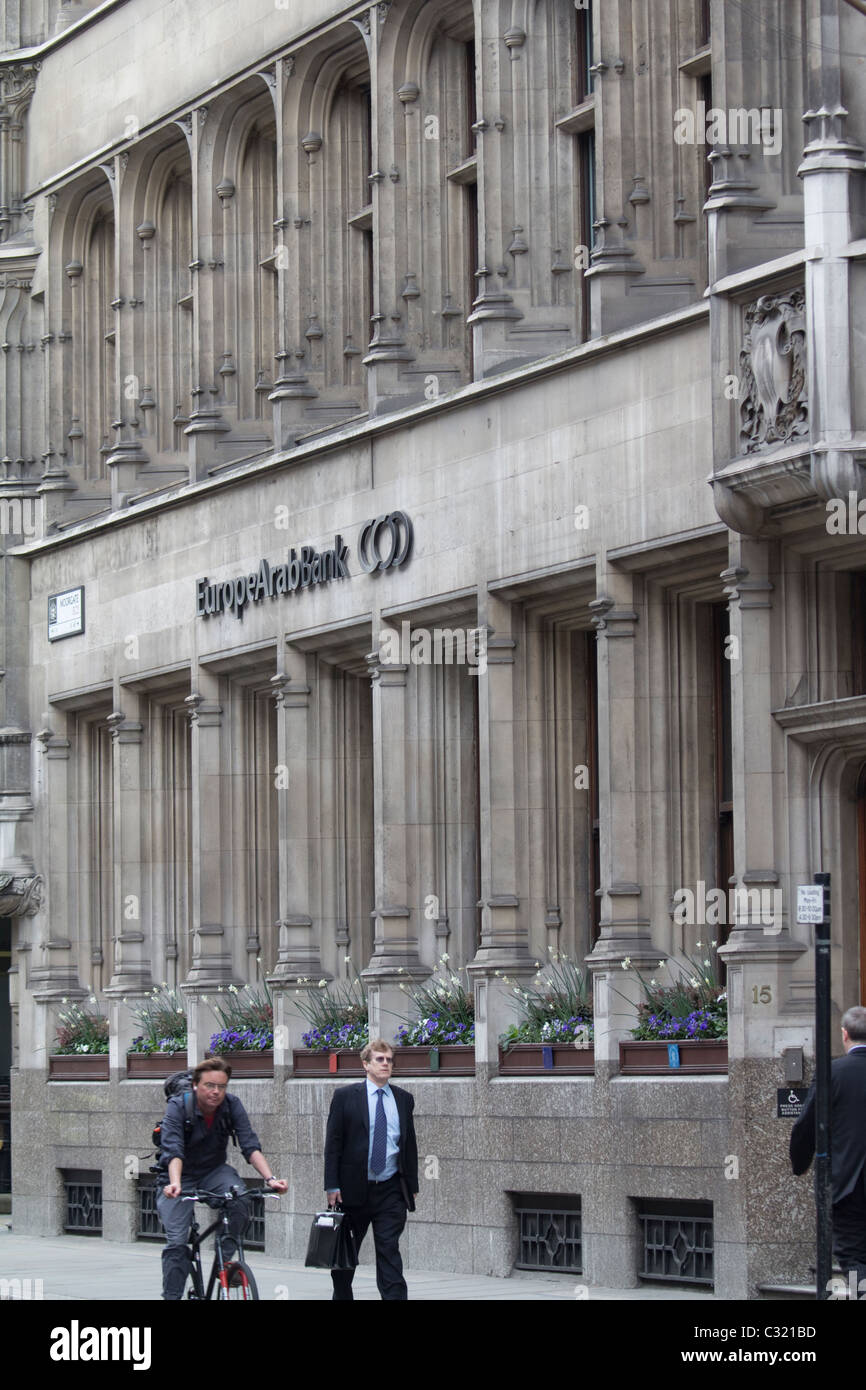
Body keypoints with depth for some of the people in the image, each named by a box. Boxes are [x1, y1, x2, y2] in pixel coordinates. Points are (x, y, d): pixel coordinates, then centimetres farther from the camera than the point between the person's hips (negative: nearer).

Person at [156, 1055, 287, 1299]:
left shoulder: (232, 1105, -12)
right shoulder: (178, 1107, -21)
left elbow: (250, 1146, -19)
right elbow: (173, 1151, -32)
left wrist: (269, 1178, -35)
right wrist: (175, 1184, -51)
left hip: (214, 1171, 2)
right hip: (181, 1176, -2)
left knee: (240, 1200, -29)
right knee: (177, 1242, -15)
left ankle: (227, 1259, -9)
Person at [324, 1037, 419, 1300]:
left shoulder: (403, 1099, 9)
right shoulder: (345, 1096, -1)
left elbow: (410, 1144, 13)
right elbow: (333, 1143, -3)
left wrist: (412, 1185, 9)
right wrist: (333, 1186, -9)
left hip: (391, 1191, 1)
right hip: (354, 1189, -1)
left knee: (389, 1252, -6)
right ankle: (341, 1296, 27)